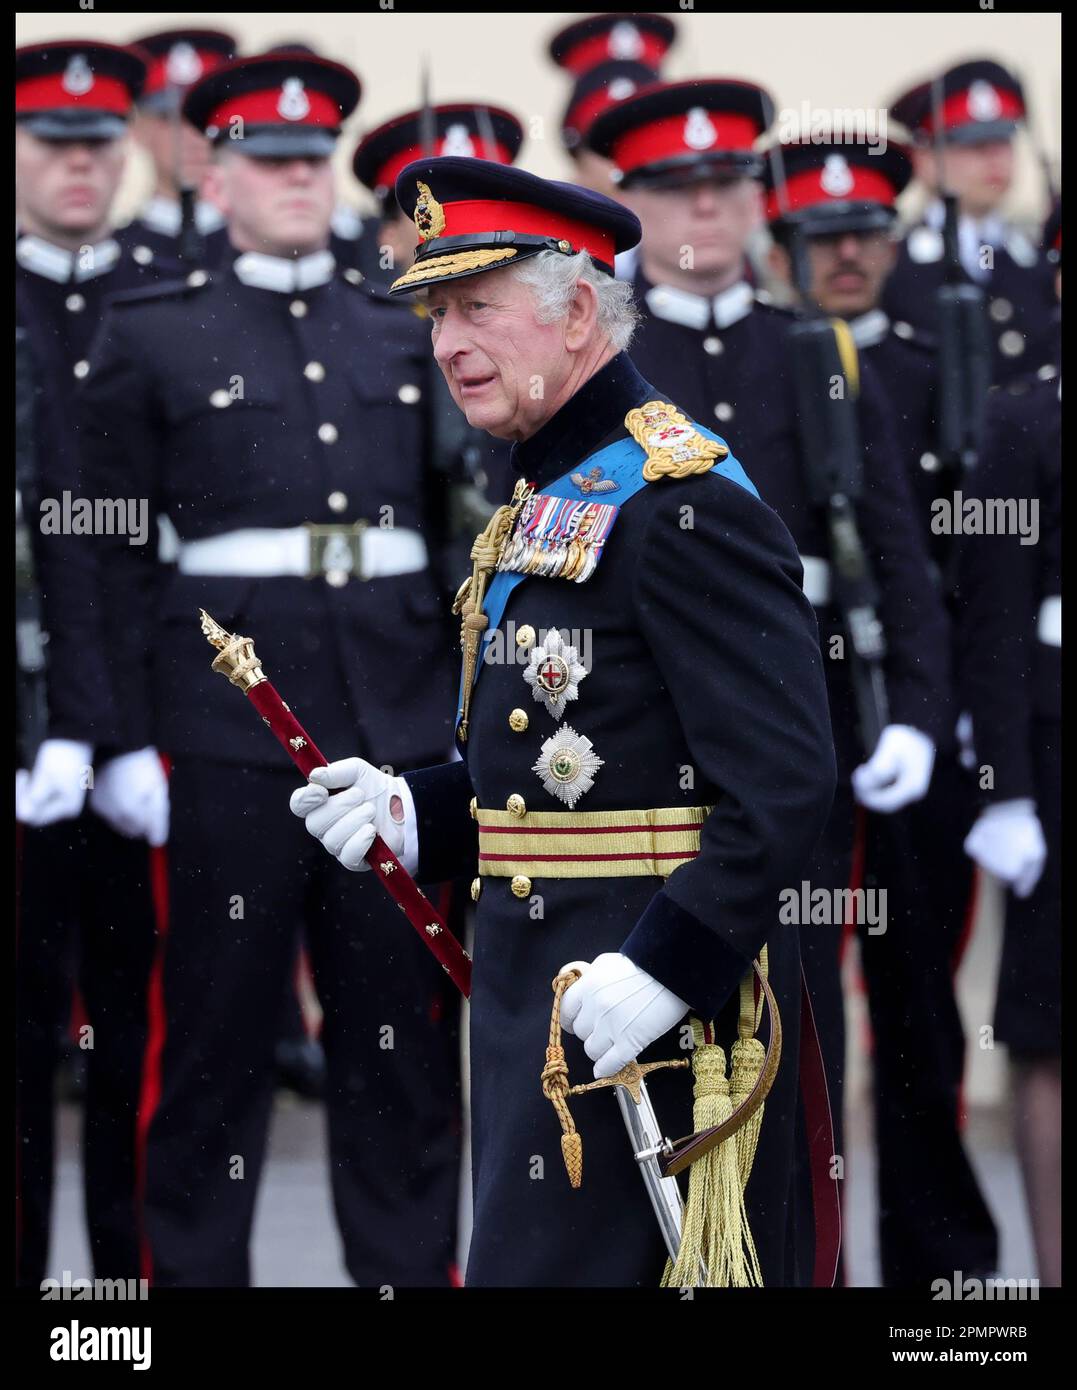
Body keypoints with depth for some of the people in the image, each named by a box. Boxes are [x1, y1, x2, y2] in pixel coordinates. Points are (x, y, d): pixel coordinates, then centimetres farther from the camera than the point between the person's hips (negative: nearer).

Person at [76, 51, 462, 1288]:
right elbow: (107, 549, 0)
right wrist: (133, 726, -8)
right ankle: (192, 1264, 10)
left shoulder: (404, 340, 14)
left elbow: (451, 533, 16)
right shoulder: (150, 339, 4)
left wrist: (462, 708, 9)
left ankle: (410, 1266, 15)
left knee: (402, 1032, 6)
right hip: (229, 720, -3)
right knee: (215, 1033, 1)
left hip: (398, 720, 3)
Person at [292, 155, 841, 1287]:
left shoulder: (680, 503, -16)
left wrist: (665, 969, -27)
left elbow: (784, 787, -22)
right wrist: (414, 814, 8)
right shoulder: (545, 505, 15)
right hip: (536, 984, 10)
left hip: (646, 1008, -10)